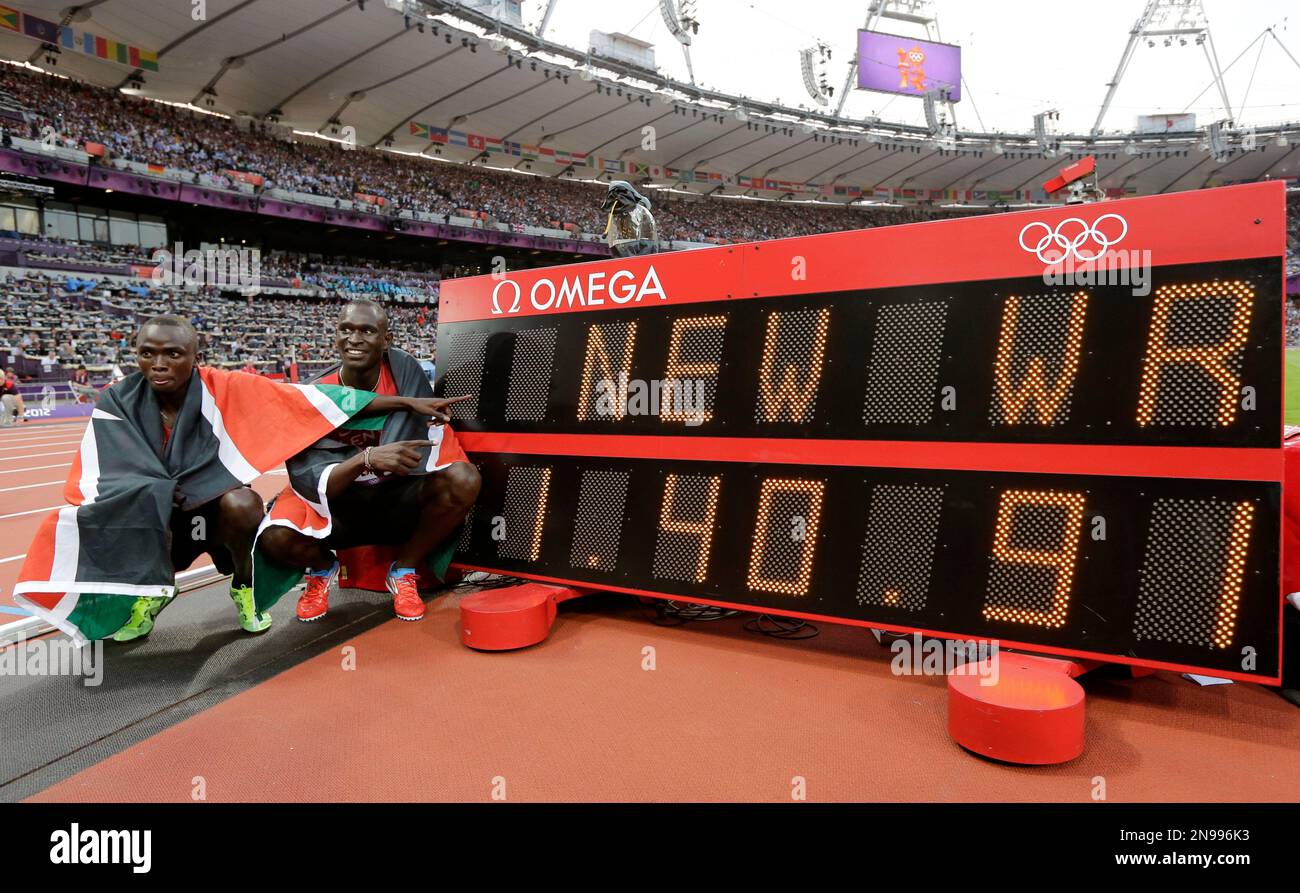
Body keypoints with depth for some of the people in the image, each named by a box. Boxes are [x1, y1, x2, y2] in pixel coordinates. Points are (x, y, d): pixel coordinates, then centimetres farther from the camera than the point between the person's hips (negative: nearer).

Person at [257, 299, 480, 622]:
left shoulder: (404, 369, -14)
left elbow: (432, 440, -15)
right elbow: (307, 480, -24)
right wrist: (366, 459, -39)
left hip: (399, 498, 1)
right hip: (334, 501, -1)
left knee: (464, 480, -27)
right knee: (275, 538, -29)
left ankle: (404, 571, -2)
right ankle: (323, 567, 11)